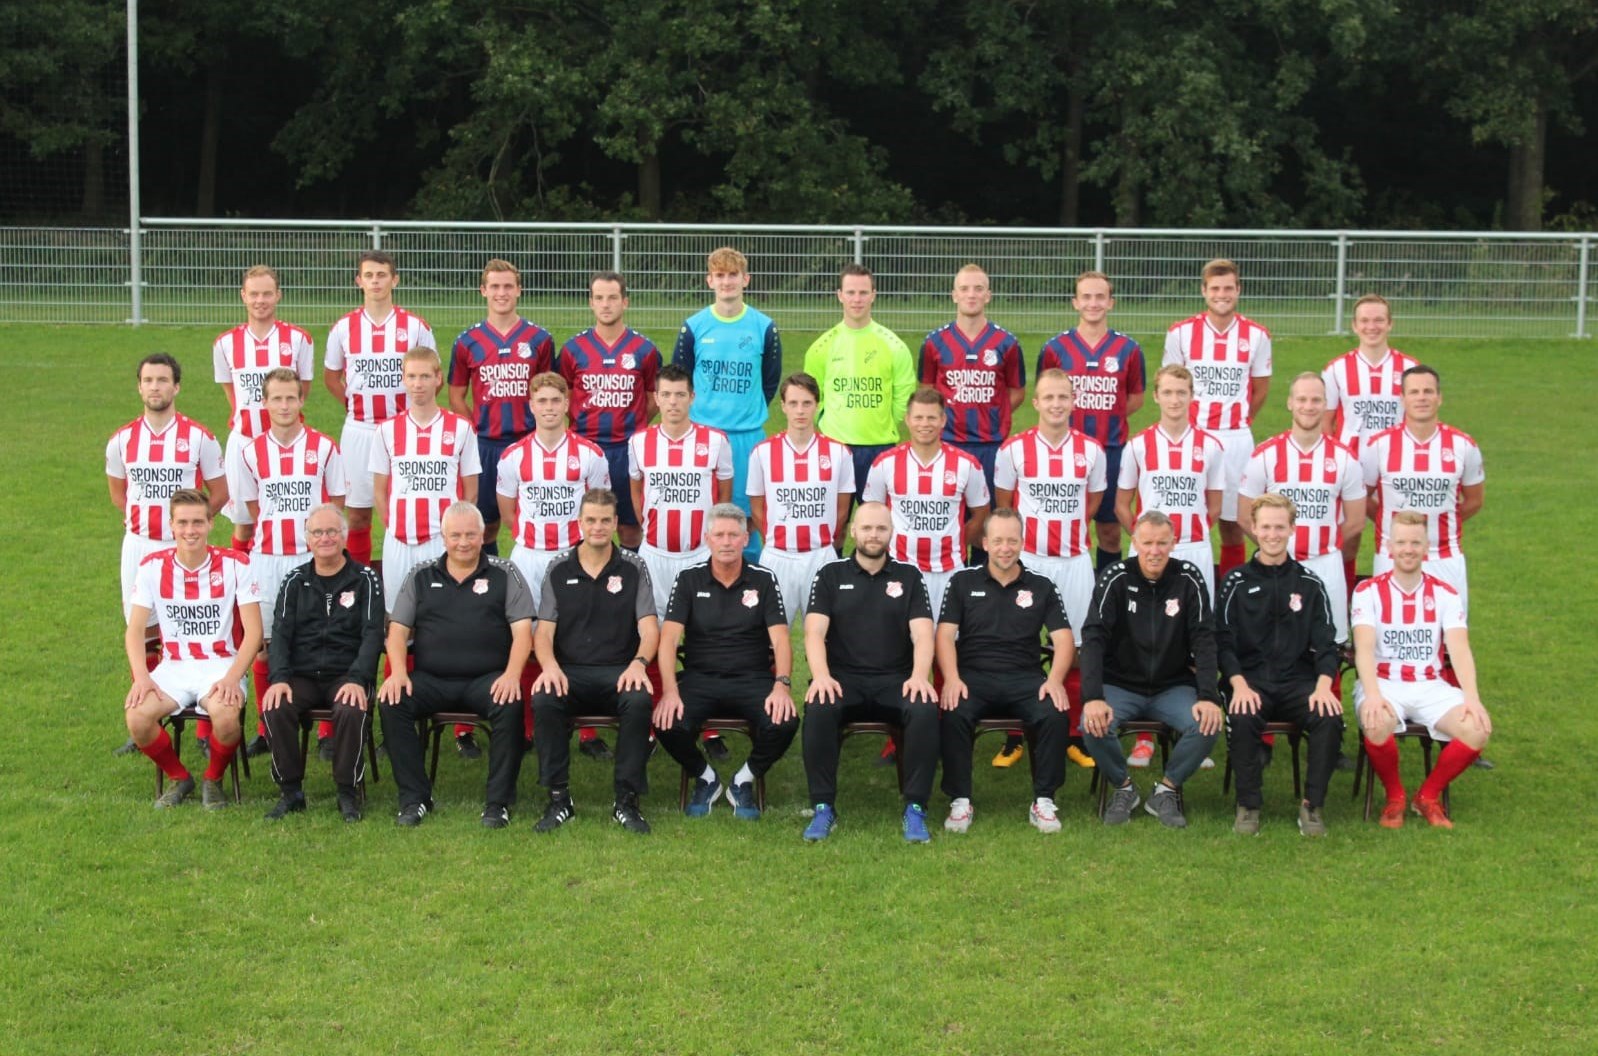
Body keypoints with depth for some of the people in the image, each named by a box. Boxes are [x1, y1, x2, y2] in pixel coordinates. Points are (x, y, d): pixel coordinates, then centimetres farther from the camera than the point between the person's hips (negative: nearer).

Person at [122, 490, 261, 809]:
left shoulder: (234, 564, -4)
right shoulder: (153, 567, 2)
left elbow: (253, 632, -6)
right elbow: (134, 630, 2)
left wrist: (232, 677, -20)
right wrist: (141, 676, -16)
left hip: (222, 665, -2)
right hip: (173, 667, 2)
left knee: (225, 713, -34)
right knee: (137, 715, -26)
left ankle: (214, 779, -1)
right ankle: (178, 777, 4)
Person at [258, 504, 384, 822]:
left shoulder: (365, 579, 6)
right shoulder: (295, 580, 14)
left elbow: (372, 635, -3)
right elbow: (280, 633, 5)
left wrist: (357, 680, -19)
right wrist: (279, 678, -13)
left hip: (347, 676, -2)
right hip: (301, 676, 2)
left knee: (352, 710, -34)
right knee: (275, 709, -28)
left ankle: (349, 791, -16)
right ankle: (290, 791, -12)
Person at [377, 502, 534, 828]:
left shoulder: (504, 574, 8)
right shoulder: (421, 576, 14)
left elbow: (522, 629, 0)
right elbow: (398, 629, 10)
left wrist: (512, 674, -16)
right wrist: (398, 672, -8)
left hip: (487, 679, -2)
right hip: (431, 679, 2)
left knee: (510, 706, -33)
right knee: (392, 703, -26)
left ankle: (499, 802, -19)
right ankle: (414, 798, -13)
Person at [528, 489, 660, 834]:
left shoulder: (633, 567, 6)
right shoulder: (559, 568, 9)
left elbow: (649, 627, -2)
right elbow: (544, 629, 4)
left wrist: (639, 663, -24)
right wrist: (549, 666, -19)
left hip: (619, 672, -1)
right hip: (569, 672, 1)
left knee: (639, 700, -35)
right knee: (543, 701, -33)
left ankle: (627, 800, -23)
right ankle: (558, 798, -20)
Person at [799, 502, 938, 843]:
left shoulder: (909, 576, 12)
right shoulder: (830, 575, 10)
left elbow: (922, 634, 0)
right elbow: (815, 632, -2)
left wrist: (919, 676, -20)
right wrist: (821, 676, -21)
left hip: (895, 680, 1)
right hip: (843, 677, 0)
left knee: (926, 710, -32)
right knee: (818, 709, -34)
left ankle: (915, 809, -22)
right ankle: (823, 808, -22)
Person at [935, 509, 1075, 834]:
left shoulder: (1041, 587, 13)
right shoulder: (963, 582, 12)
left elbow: (1063, 639, 5)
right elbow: (945, 634, 3)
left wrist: (1055, 679, -14)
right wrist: (951, 678, -16)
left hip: (1025, 679, 1)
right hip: (974, 676, -1)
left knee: (1055, 715, -30)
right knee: (954, 715, -33)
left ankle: (1043, 801, -15)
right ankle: (960, 801, -18)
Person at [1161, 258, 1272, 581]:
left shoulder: (1256, 336, 2)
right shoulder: (1181, 333, 1)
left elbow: (1260, 390, 12)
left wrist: (1237, 421, 10)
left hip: (1236, 439, 0)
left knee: (1233, 522, 4)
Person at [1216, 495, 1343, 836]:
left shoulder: (1310, 583, 12)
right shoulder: (1236, 582, 8)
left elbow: (1326, 644, 6)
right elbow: (1223, 642, 1)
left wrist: (1323, 686, -13)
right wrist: (1239, 685, -16)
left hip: (1299, 680, 1)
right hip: (1251, 680, -1)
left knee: (1330, 717, -29)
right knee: (1242, 719, -34)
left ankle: (1312, 805, -15)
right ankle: (1247, 806, -18)